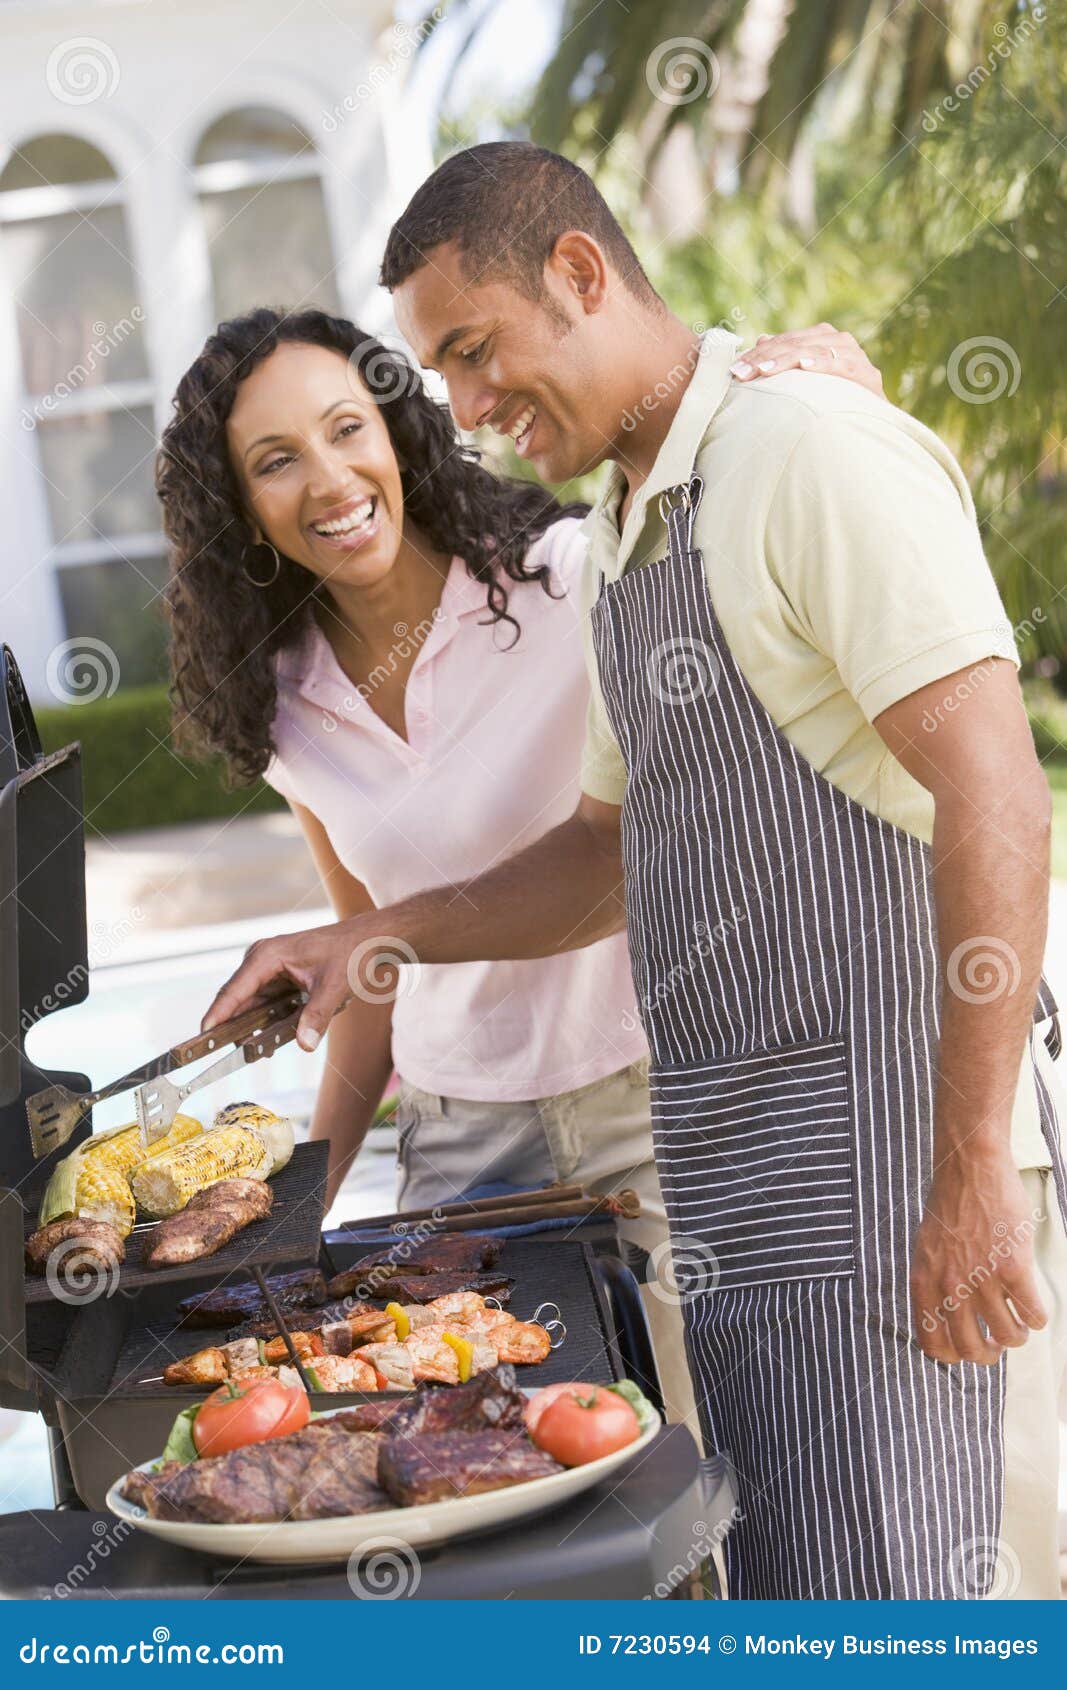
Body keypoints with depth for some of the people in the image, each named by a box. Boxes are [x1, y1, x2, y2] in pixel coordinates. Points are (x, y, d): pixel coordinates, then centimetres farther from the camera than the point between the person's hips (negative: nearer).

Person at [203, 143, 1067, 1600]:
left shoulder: (810, 453, -10)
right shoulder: (619, 540, 19)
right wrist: (381, 937, 14)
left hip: (883, 1126, -9)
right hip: (723, 1153, 9)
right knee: (779, 1593, 13)